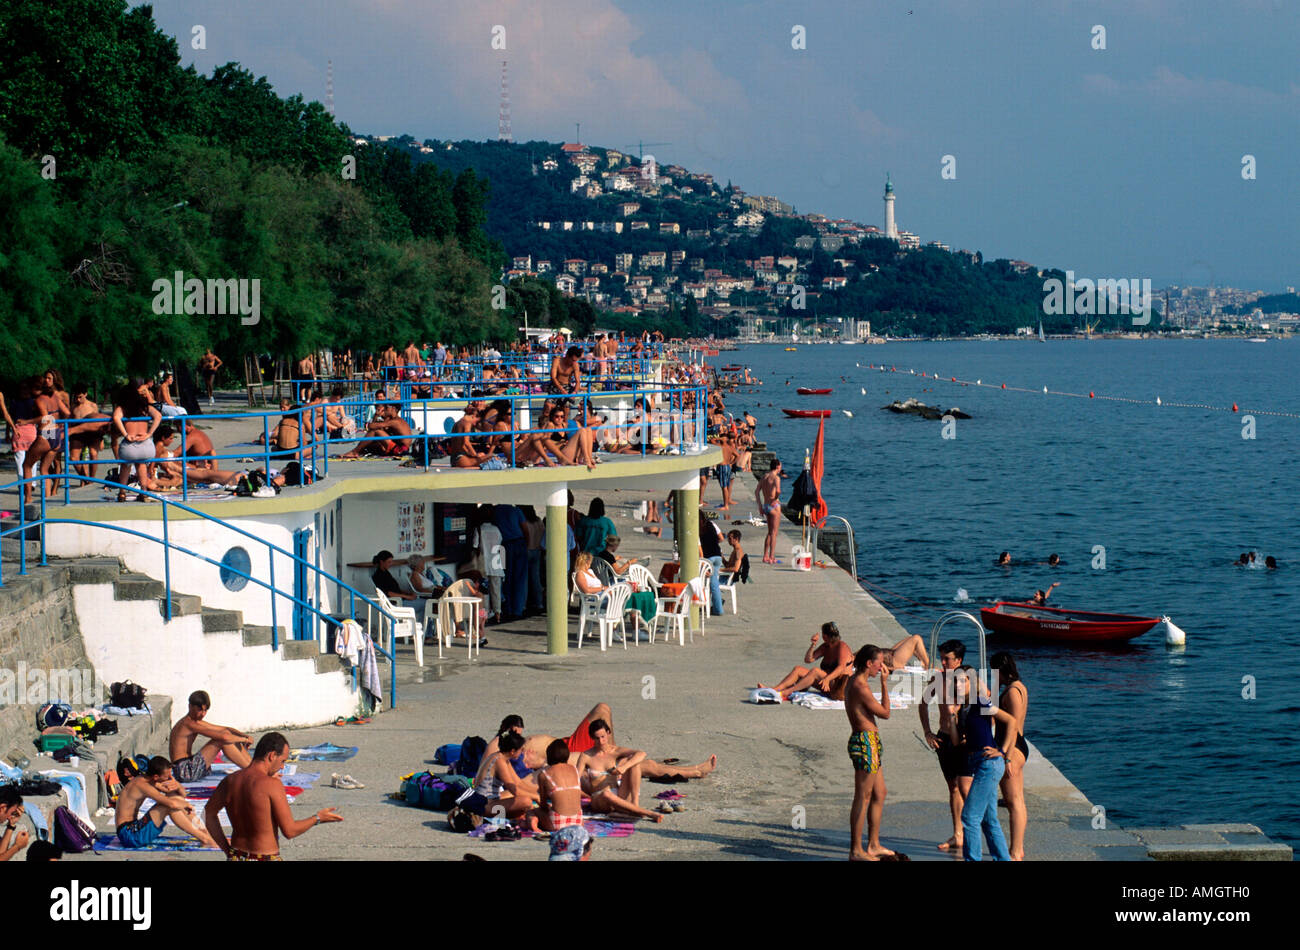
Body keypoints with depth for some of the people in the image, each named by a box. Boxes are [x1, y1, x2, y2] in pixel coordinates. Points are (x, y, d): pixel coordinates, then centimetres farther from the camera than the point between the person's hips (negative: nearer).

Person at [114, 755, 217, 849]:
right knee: (169, 805, -23)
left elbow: (183, 794, 15)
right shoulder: (141, 785, -21)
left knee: (173, 795, 5)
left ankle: (203, 831, 0)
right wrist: (186, 805, -11)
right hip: (129, 834, -10)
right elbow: (172, 804, -31)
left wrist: (177, 787, -8)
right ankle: (204, 839, -18)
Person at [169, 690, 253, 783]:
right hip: (184, 771, -10)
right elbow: (223, 737, -23)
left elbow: (225, 729, 18)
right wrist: (244, 739, -10)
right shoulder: (189, 724, -17)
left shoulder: (197, 722, 15)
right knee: (222, 741, -18)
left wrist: (245, 736, 2)